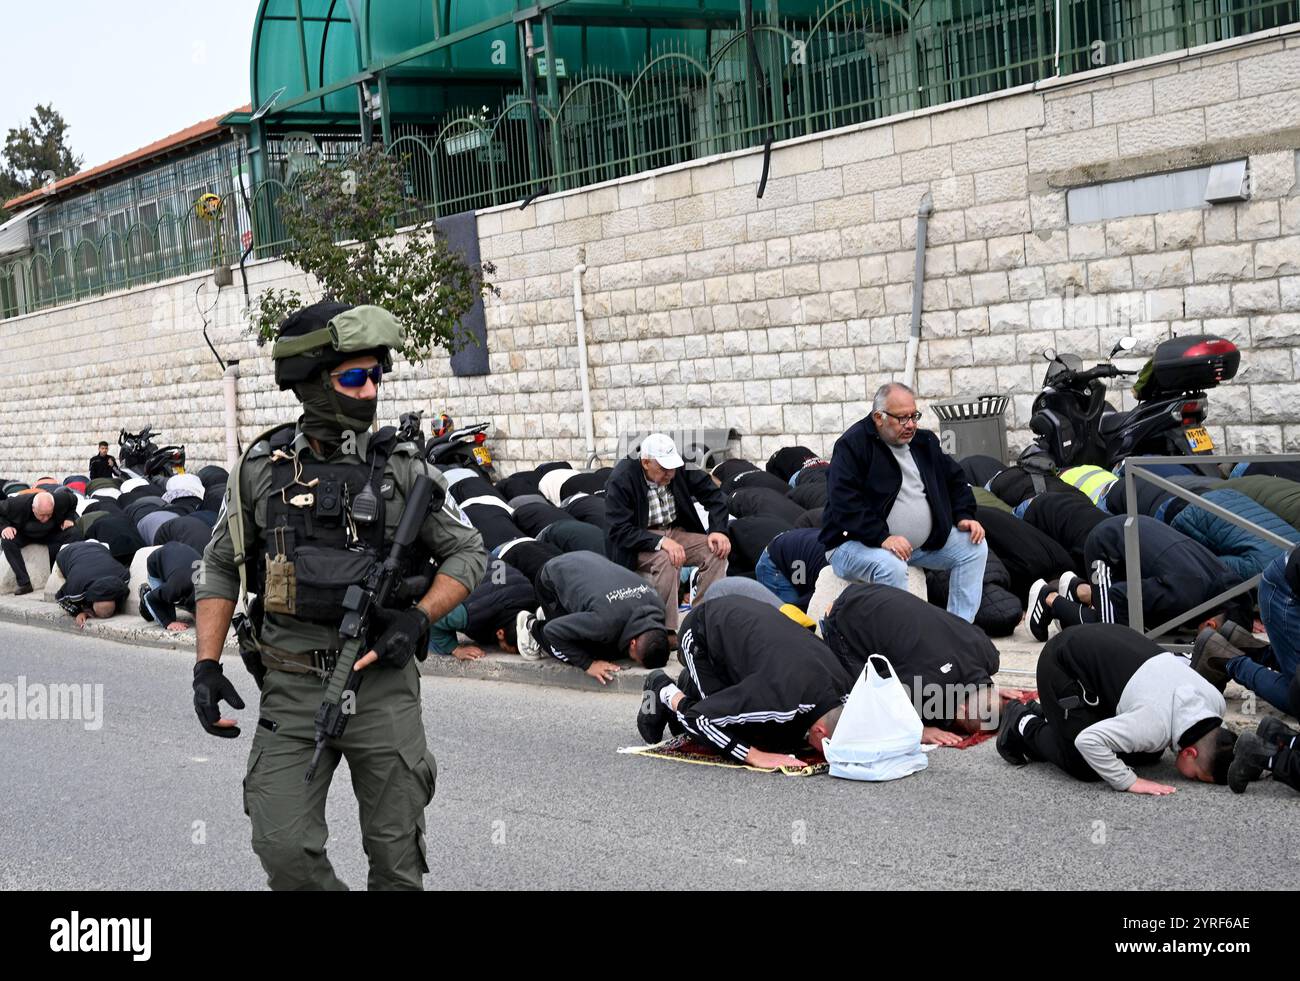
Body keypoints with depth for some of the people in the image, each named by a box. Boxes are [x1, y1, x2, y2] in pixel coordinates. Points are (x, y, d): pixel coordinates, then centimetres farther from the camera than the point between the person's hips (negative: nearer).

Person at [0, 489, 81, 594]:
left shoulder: (61, 499, -29)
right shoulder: (18, 504, -36)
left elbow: (73, 500, -4)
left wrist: (69, 518, -17)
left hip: (51, 533, 1)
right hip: (24, 535, -1)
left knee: (74, 534, -28)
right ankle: (24, 583, -30)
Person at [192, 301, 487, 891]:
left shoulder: (402, 467, -1)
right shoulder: (262, 468, 1)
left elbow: (467, 554, 6)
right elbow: (220, 567, 10)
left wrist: (419, 618, -10)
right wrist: (206, 666, 1)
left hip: (382, 683, 0)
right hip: (291, 688, 0)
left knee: (397, 855, 6)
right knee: (284, 850, -6)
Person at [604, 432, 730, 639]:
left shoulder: (679, 470, -6)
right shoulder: (621, 480, -20)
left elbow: (713, 494, 2)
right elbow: (620, 531, -24)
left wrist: (718, 530, -14)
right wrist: (660, 542, -35)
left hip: (675, 532, 5)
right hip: (638, 544, -5)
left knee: (716, 550, -18)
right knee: (666, 559, -35)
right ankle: (666, 630, -28)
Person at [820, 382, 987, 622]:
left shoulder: (925, 442, 11)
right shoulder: (853, 445, -12)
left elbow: (954, 479, 22)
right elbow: (844, 503, -23)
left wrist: (964, 516, 4)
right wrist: (882, 538, -31)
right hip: (856, 544, -7)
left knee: (975, 546, -3)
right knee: (892, 567, -37)